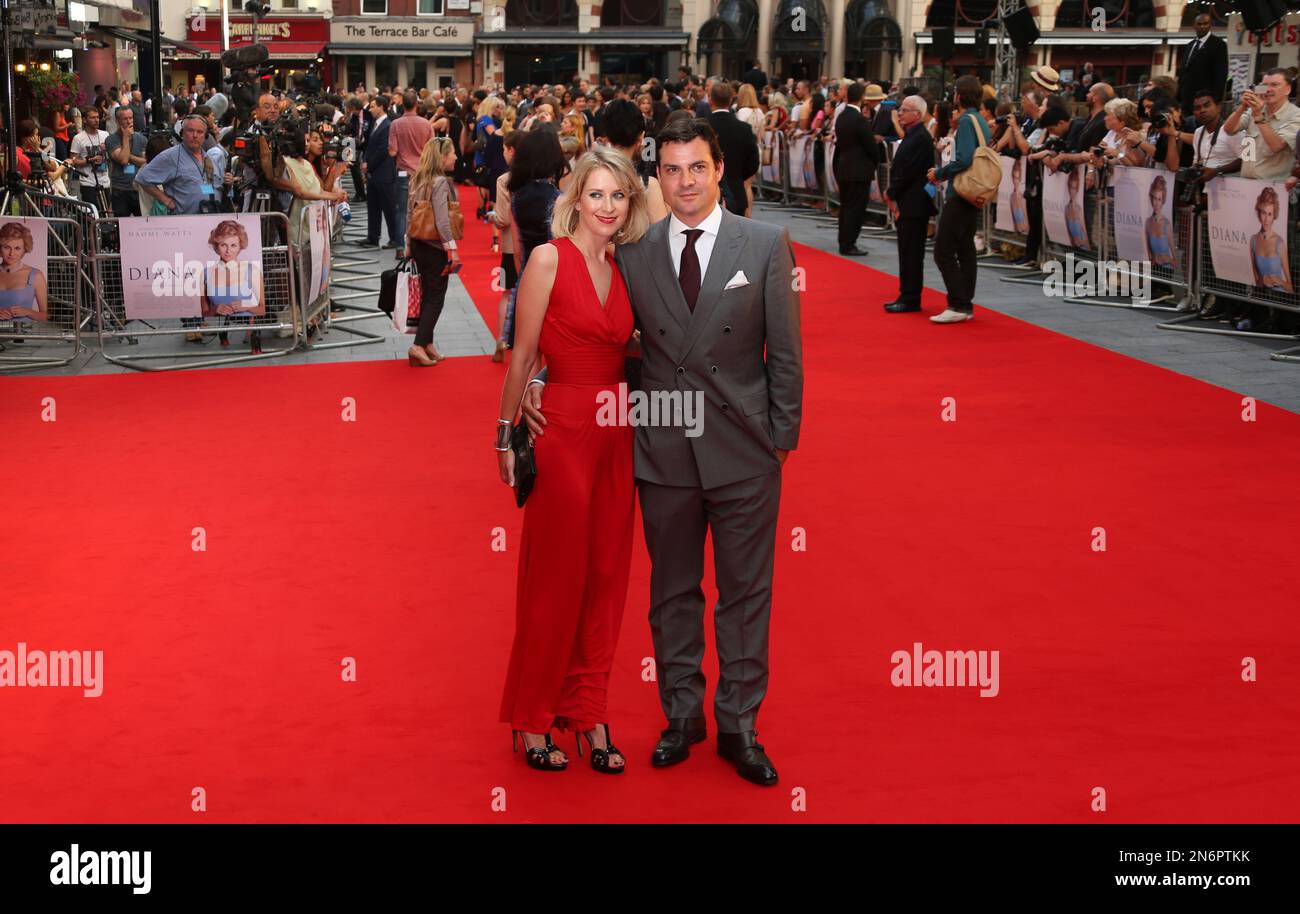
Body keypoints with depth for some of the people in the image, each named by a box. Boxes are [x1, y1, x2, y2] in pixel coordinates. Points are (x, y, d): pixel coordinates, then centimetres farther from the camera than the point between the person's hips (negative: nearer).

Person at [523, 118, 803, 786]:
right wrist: (537, 379, -7)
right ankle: (682, 715, 30)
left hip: (744, 454, -1)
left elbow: (785, 352, -2)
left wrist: (782, 437, -3)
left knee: (745, 594, 8)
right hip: (664, 453, 2)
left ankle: (739, 725, 22)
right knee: (673, 592, 14)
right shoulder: (633, 253, 1)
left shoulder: (765, 245, -3)